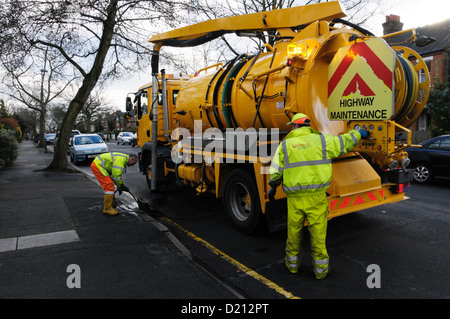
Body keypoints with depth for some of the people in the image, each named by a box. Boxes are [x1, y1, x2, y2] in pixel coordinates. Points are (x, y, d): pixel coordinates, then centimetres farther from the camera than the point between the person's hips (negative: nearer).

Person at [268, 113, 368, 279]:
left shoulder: (284, 145, 1)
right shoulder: (321, 140, 1)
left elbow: (275, 174, 0)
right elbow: (344, 142, 13)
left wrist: (272, 188, 17)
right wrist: (358, 133, 33)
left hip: (295, 198, 0)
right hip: (316, 197, 0)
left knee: (294, 232, 17)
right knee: (318, 234, 12)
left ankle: (293, 264, 34)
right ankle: (320, 269, 24)